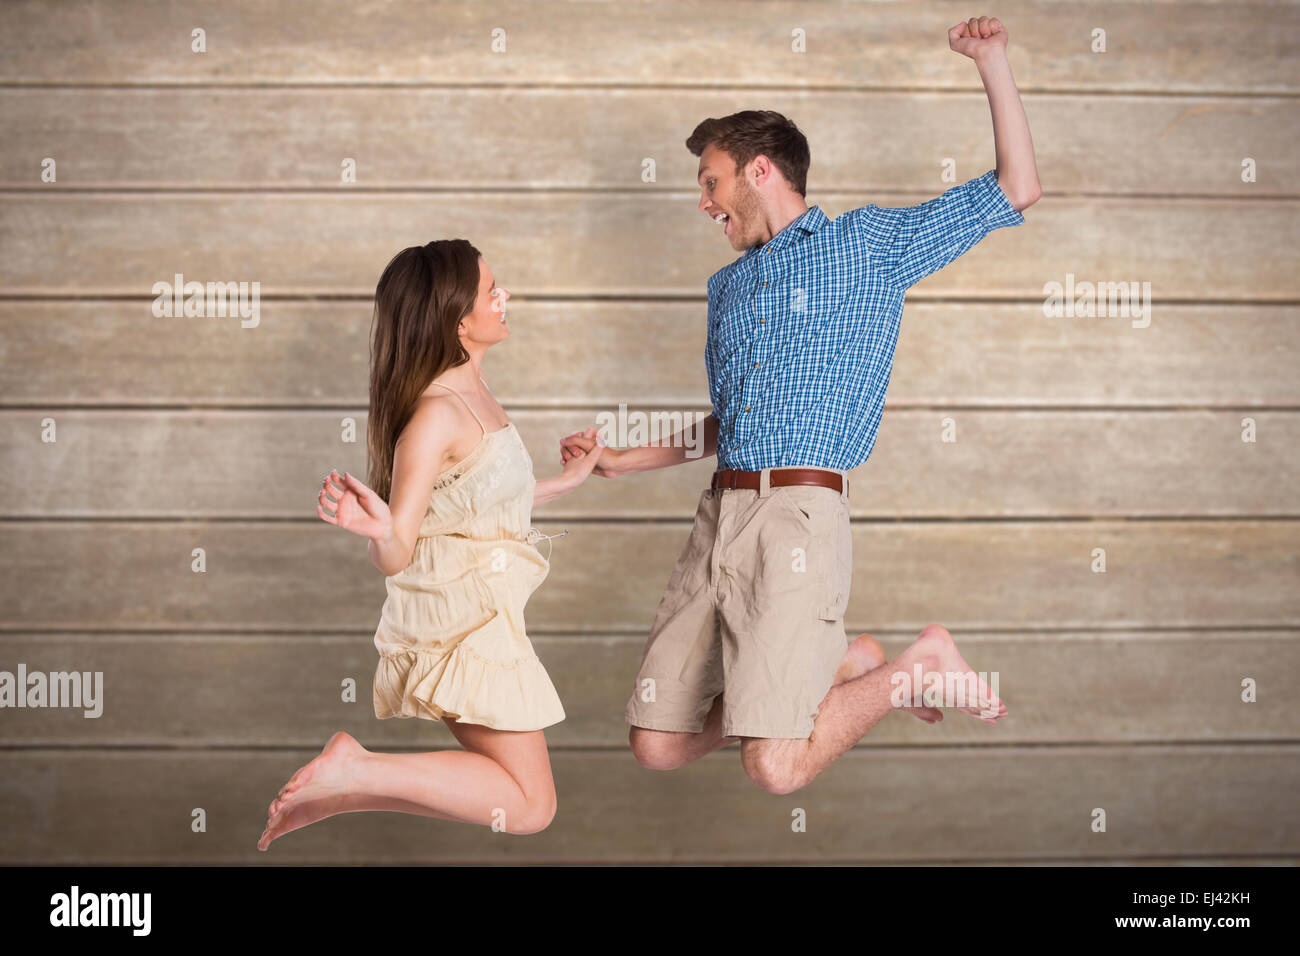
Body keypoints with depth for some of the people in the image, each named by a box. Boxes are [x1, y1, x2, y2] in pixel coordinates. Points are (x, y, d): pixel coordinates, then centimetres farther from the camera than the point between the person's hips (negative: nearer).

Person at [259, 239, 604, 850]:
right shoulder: (435, 414, -20)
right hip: (463, 620, -10)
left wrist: (566, 481, 30)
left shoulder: (474, 396, 9)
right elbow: (395, 556, -20)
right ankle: (356, 772, -12)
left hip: (484, 612, 10)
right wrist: (379, 529, -42)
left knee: (513, 790, 16)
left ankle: (338, 793, 7)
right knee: (530, 805, -8)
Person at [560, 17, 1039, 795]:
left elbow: (1017, 190, 7)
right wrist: (620, 462, 30)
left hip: (799, 512, -7)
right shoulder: (727, 287, 25)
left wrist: (994, 63, 3)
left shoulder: (868, 243, 9)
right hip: (720, 514, 7)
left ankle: (918, 665, 7)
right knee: (658, 746, 1)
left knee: (777, 768, -21)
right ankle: (845, 663, 18)